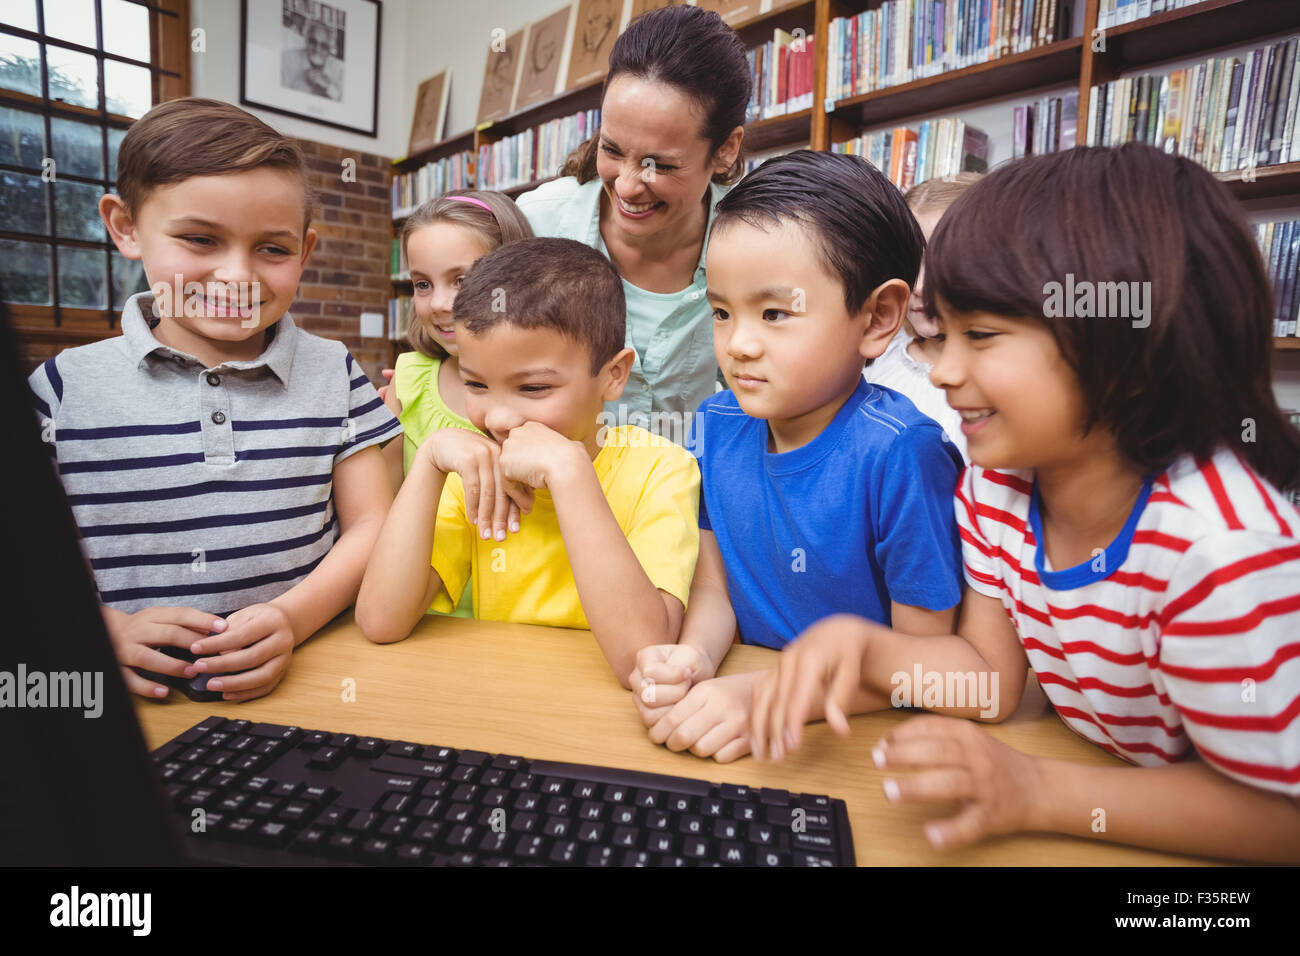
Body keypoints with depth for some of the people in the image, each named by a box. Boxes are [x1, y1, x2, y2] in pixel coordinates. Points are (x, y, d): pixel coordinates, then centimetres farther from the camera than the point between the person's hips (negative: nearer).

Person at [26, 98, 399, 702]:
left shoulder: (333, 374, 5)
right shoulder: (66, 385, 5)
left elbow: (371, 526, 2)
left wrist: (292, 618, -13)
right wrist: (106, 629, -12)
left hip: (298, 682, 3)